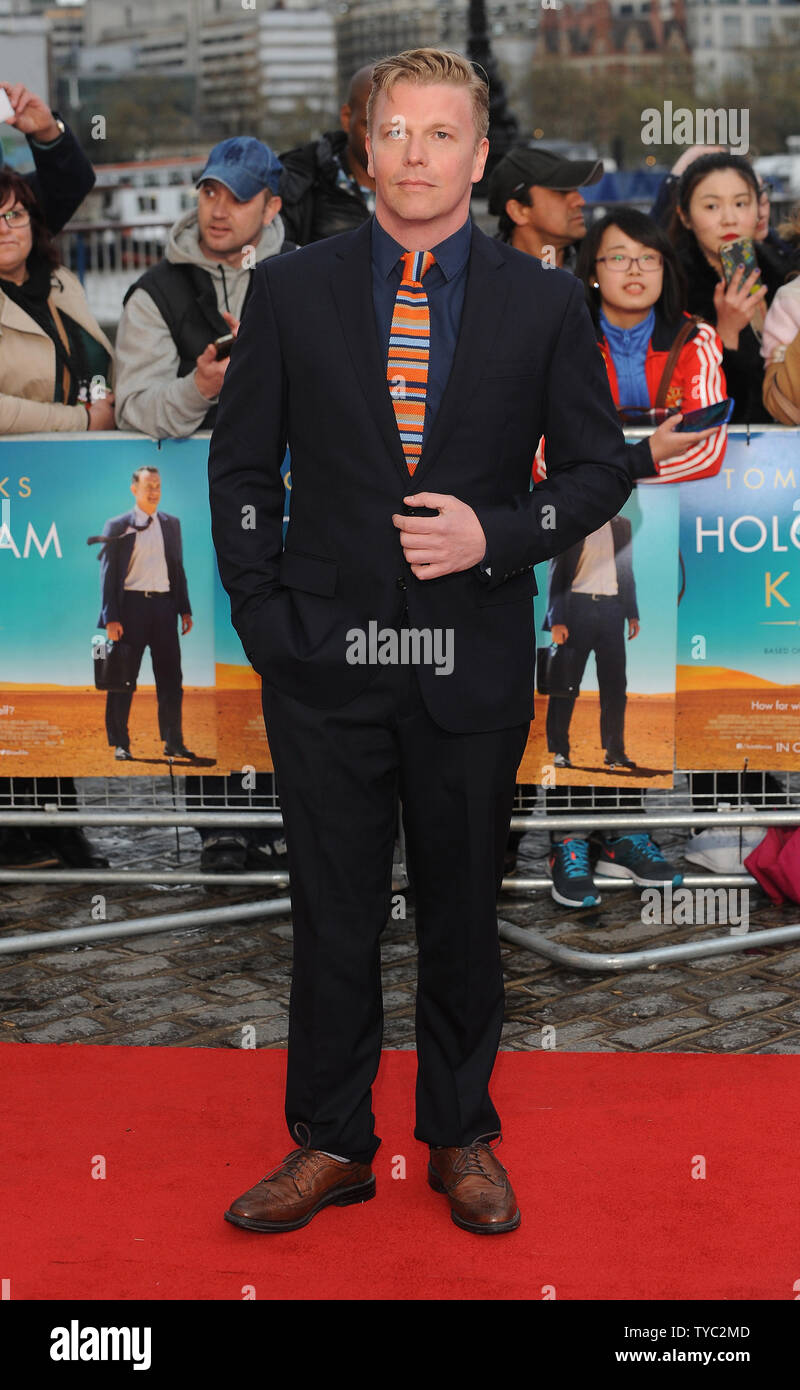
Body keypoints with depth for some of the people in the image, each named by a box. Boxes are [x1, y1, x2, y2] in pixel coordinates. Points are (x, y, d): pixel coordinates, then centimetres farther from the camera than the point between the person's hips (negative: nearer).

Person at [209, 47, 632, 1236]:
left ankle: (462, 1138, 29)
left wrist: (496, 533, -12)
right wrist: (261, 614, -2)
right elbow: (241, 464, 7)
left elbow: (599, 468, 5)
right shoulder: (290, 291, 4)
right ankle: (329, 1145, 24)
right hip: (325, 666, 0)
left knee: (464, 910, 12)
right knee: (333, 914, 8)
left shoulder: (543, 304, 3)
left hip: (475, 667, 0)